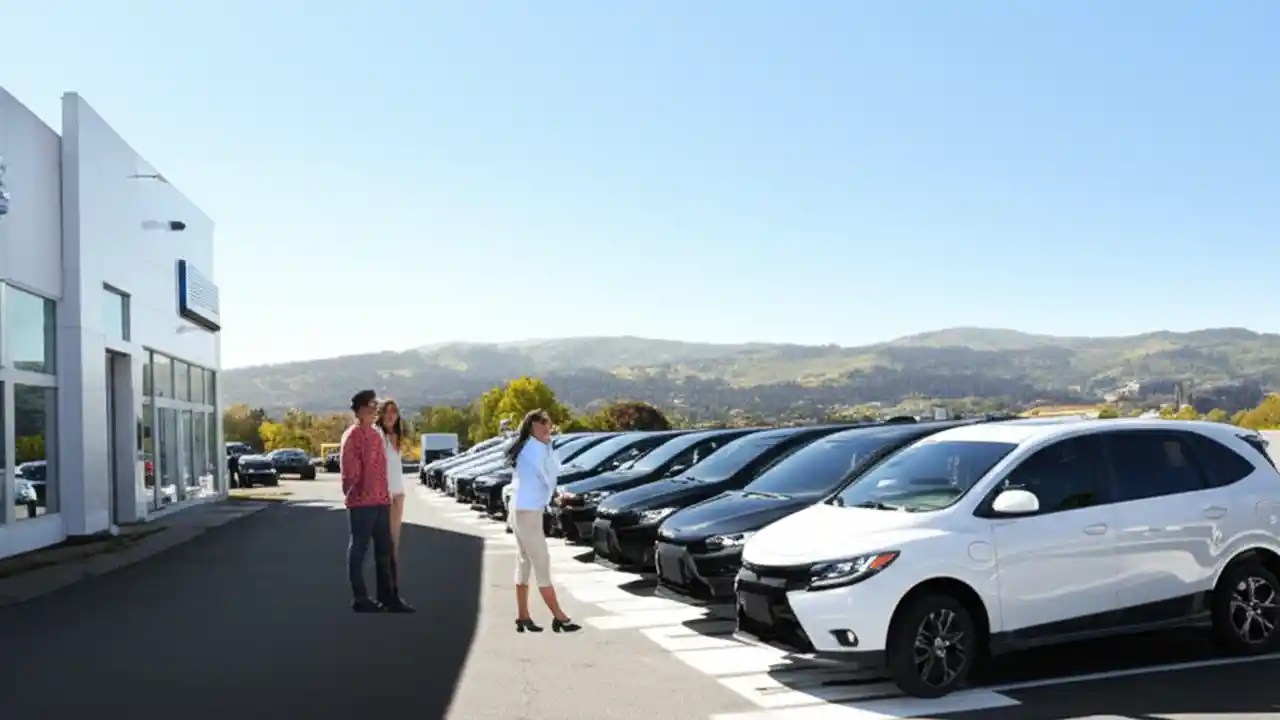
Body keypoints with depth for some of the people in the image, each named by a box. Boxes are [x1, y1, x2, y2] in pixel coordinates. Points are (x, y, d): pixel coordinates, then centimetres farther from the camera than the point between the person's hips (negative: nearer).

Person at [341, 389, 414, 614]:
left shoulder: (375, 434, 17)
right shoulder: (352, 435, -10)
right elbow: (349, 470, -13)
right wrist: (352, 493, -10)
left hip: (380, 500, 8)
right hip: (361, 502, -8)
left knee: (384, 549, 10)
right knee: (359, 549, 1)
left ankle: (388, 596, 15)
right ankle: (360, 599, 7)